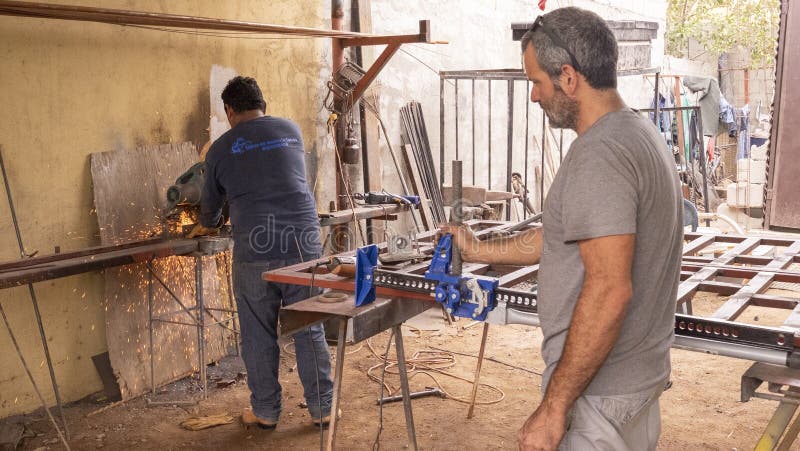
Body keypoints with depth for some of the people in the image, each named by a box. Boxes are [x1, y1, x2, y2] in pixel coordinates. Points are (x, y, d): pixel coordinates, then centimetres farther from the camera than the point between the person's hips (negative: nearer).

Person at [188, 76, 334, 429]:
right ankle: (321, 409, 17)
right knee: (310, 331, 9)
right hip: (303, 246, 2)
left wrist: (206, 227, 45)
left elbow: (211, 204, 21)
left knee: (259, 336, 11)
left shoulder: (220, 149, 8)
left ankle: (265, 412, 22)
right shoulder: (291, 130, 13)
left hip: (254, 252, -2)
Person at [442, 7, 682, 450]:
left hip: (599, 391, -10)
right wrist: (479, 251, 20)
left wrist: (553, 407, -25)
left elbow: (608, 291, -29)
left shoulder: (599, 154, -24)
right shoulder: (636, 132, 8)